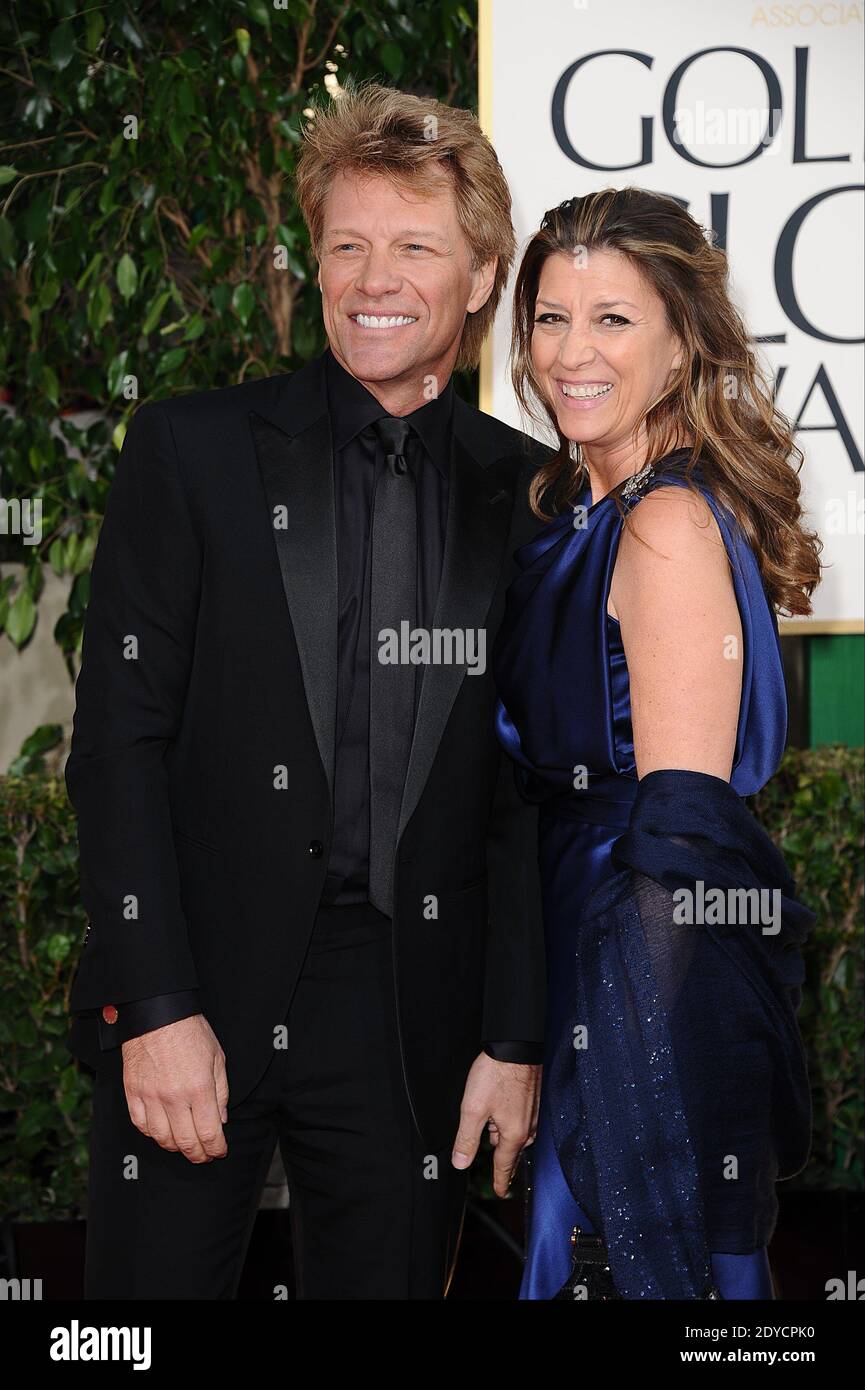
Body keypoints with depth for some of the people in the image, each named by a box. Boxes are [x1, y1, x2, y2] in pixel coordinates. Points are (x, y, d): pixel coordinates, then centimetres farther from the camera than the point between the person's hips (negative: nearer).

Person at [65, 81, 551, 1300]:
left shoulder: (527, 494, 6)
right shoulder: (192, 450, 1)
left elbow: (530, 791, 8)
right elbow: (118, 739, -4)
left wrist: (515, 1041, 3)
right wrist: (160, 1007, -11)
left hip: (413, 1016, 2)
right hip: (200, 998, -1)